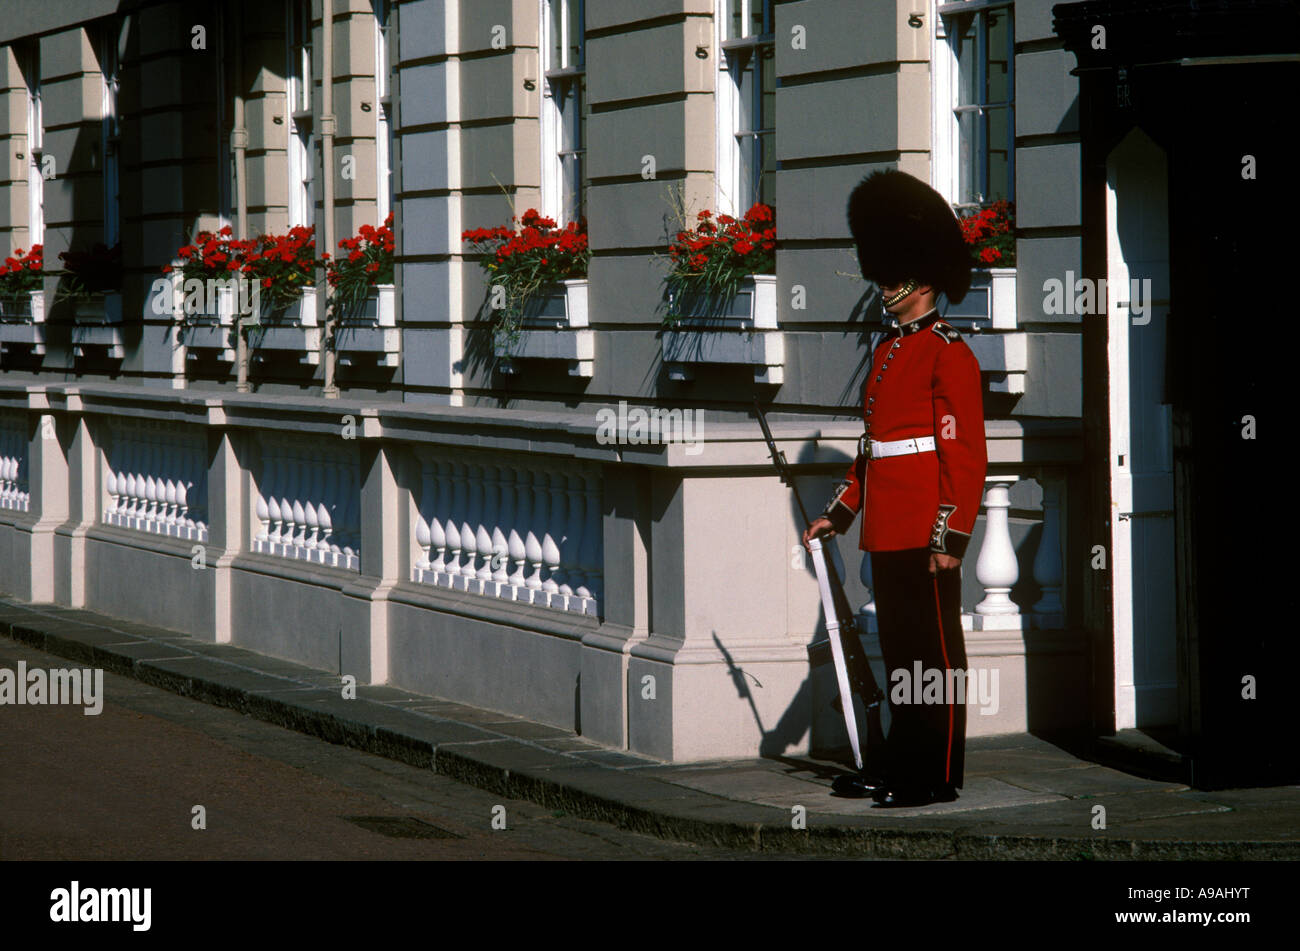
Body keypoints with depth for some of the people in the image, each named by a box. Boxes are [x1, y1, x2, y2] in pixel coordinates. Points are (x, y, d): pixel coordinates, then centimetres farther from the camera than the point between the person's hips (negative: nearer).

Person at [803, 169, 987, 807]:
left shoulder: (948, 355, -11)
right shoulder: (888, 350, 16)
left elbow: (967, 454, -15)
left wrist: (951, 535, -19)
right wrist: (840, 513, 17)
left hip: (926, 537, -8)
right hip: (885, 533, 9)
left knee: (934, 651, -1)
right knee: (898, 650, 13)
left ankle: (939, 778, 5)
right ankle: (902, 767, 21)